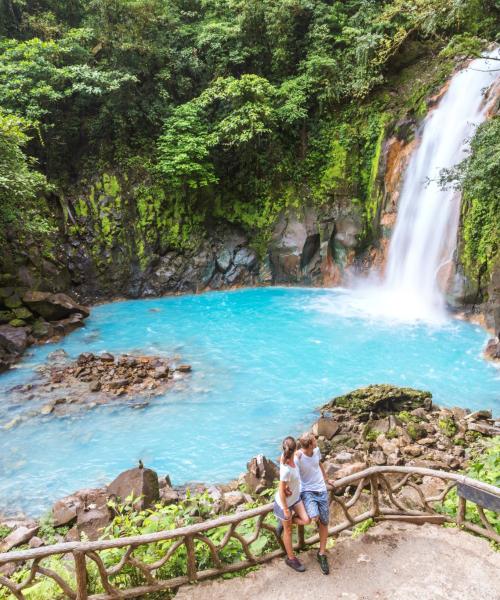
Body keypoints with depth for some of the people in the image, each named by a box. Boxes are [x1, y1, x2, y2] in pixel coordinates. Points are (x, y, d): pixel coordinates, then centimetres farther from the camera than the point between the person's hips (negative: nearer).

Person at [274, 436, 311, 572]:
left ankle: (283, 522, 27)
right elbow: (281, 491, -27)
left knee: (306, 520, 4)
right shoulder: (286, 470, -38)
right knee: (288, 530, 14)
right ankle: (291, 558, 36)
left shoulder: (285, 456, -17)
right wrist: (285, 509, -16)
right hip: (285, 502, -7)